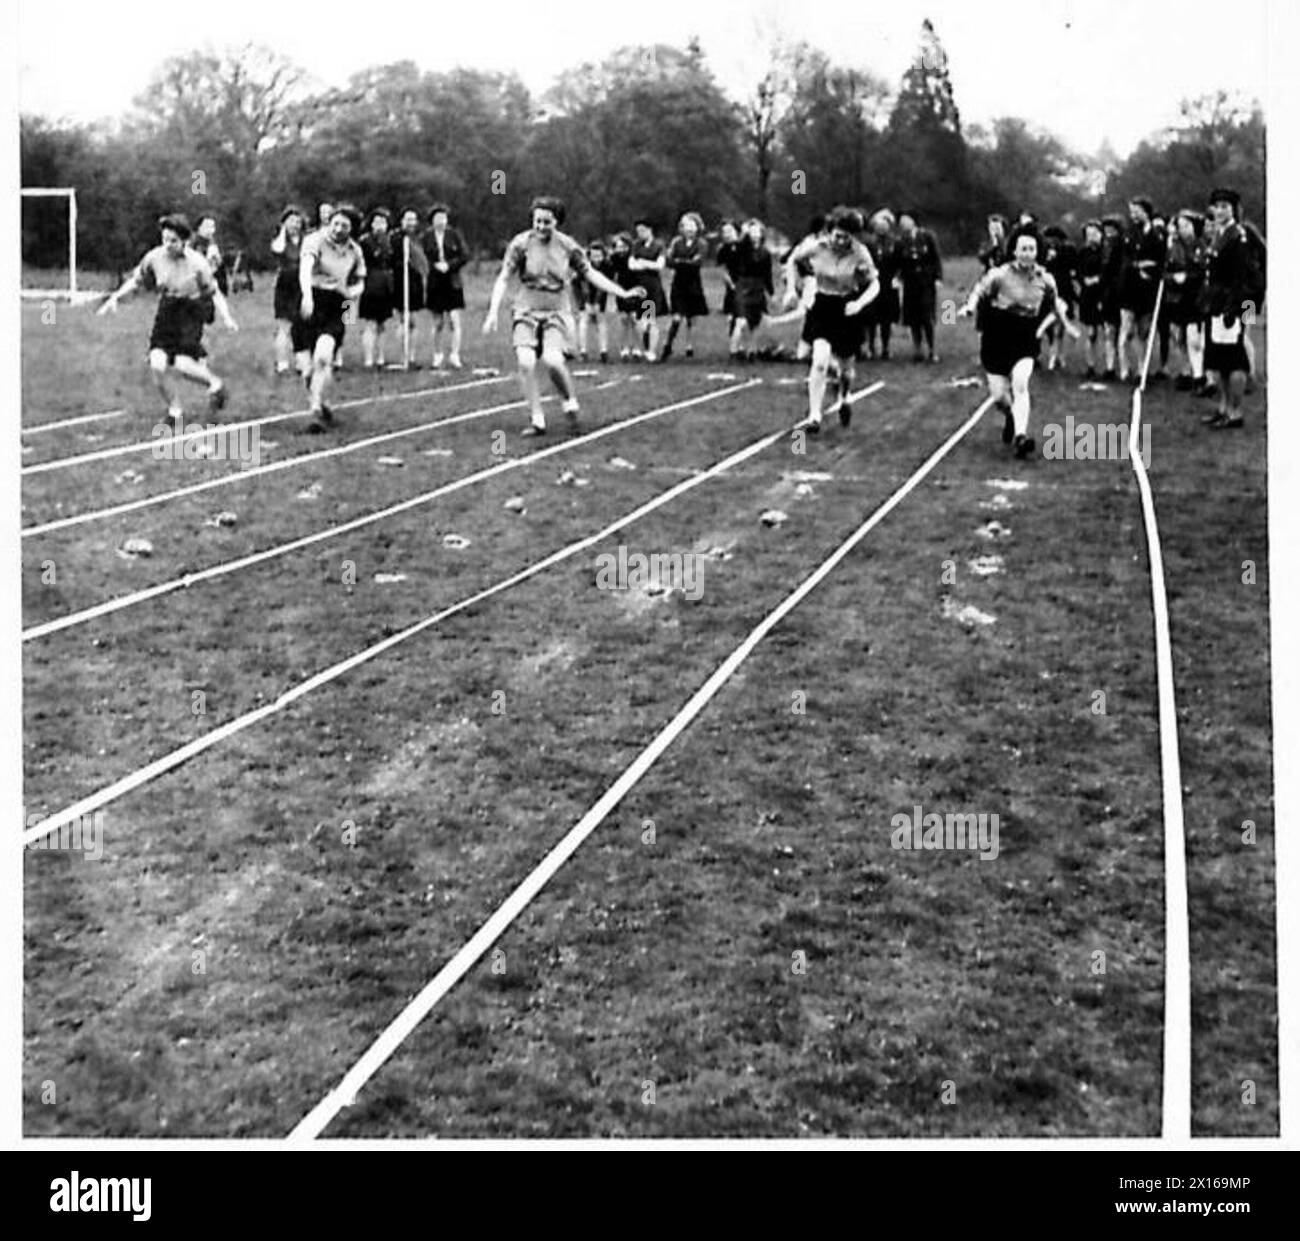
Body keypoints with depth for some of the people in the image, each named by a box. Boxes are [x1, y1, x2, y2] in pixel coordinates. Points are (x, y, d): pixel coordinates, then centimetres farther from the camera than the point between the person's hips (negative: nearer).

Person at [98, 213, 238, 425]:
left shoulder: (197, 262, -13)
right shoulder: (154, 257, -4)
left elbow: (214, 292, -7)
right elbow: (136, 281, 12)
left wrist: (227, 319, -19)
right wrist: (115, 299, 2)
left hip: (189, 315, -4)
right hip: (165, 315, 4)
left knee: (182, 365, -20)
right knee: (156, 365, -12)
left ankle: (215, 384, 12)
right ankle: (175, 409, 9)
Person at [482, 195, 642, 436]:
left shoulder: (567, 246, -2)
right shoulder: (521, 243, -7)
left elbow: (590, 274, 7)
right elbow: (503, 280, -4)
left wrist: (623, 293, 2)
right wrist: (492, 314, -12)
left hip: (556, 314, 0)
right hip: (526, 312, 0)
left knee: (552, 360, -25)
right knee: (526, 362, -20)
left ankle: (571, 404, 3)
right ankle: (536, 420, -7)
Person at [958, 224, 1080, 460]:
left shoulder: (1044, 279, 0)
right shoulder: (1000, 274, -10)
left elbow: (1054, 301, 19)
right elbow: (980, 290, -1)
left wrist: (1066, 324, 21)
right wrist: (969, 308, -20)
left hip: (1026, 339, 1)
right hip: (997, 338, -1)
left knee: (1020, 384, -24)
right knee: (999, 395, 2)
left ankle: (1020, 434, -28)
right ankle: (1011, 416, 38)